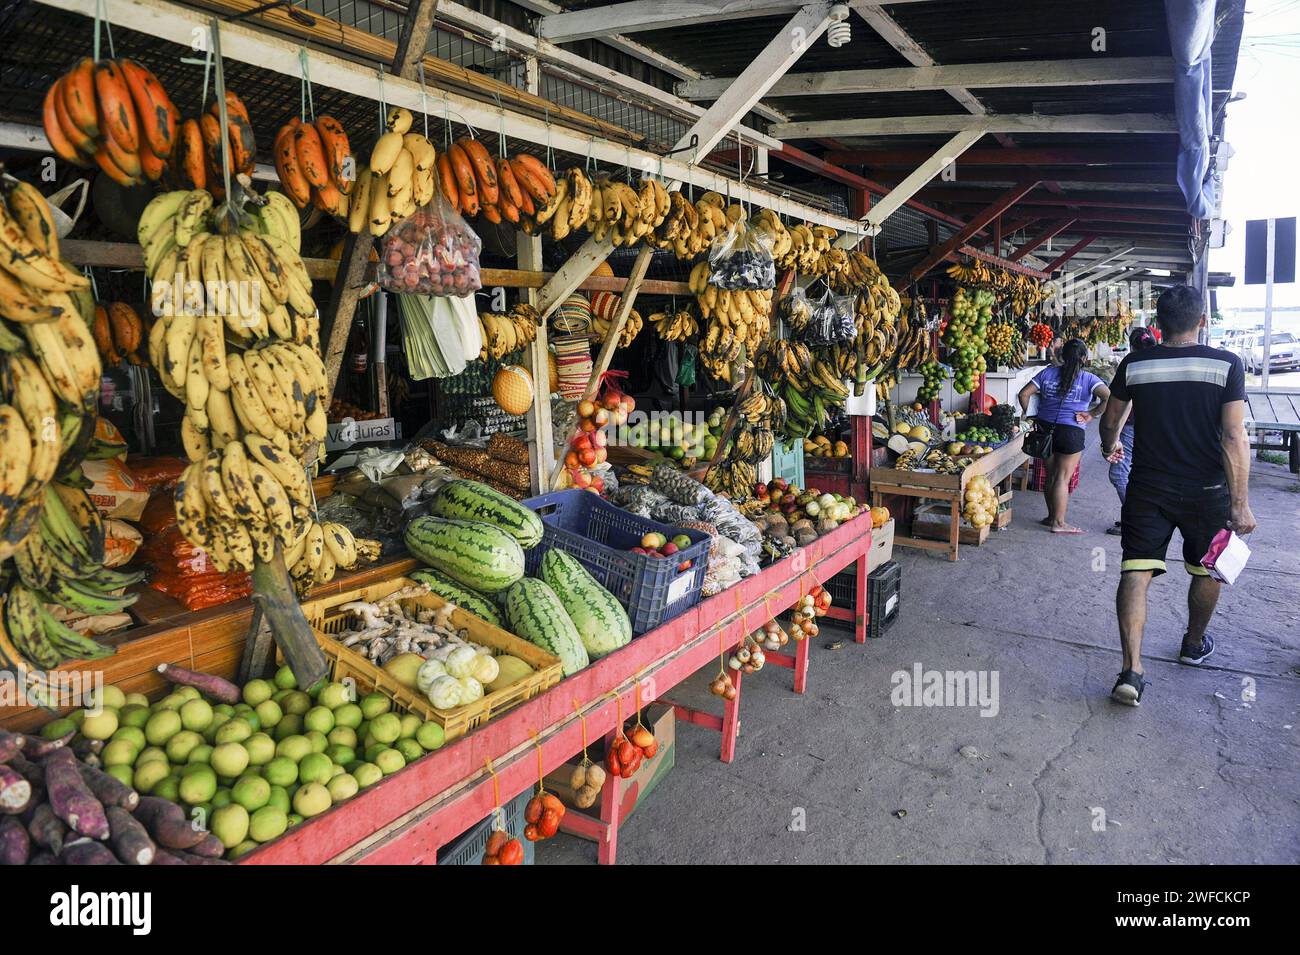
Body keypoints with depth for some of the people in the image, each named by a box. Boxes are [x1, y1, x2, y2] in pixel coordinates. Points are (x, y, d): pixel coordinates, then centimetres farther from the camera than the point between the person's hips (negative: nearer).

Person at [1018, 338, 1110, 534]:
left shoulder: (1048, 373, 2)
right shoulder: (1088, 379, -7)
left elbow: (1024, 394, -1)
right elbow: (1109, 398, -20)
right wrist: (1091, 415, -9)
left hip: (1046, 428, 4)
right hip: (1071, 432, -4)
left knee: (1050, 476, 15)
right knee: (1063, 479, 2)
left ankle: (1052, 516, 26)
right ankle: (1058, 523, 7)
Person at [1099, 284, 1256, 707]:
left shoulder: (1134, 365, -4)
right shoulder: (1226, 364, -10)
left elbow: (1110, 420, 9)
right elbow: (1234, 438, -14)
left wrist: (1109, 445, 32)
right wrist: (1240, 503, -11)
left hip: (1148, 489, 0)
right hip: (1206, 491, 0)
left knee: (1136, 572, -2)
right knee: (1206, 570, 22)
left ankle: (1131, 670, -14)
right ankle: (1194, 645, 42)